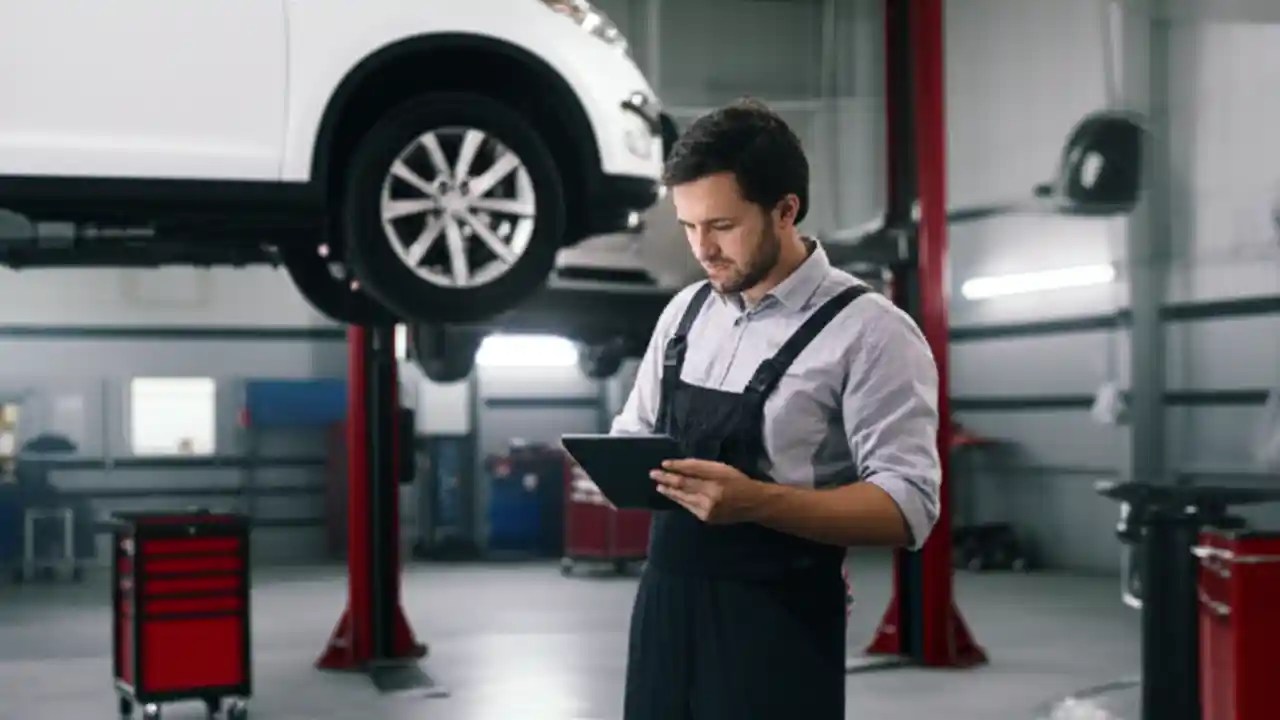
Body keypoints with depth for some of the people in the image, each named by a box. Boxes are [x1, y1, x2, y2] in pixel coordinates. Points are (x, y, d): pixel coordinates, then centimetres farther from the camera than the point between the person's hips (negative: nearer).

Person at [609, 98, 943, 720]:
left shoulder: (869, 332, -12)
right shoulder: (686, 310, 9)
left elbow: (908, 506, -17)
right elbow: (634, 433, 18)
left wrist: (756, 501, -29)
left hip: (776, 628, -6)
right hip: (665, 605, 6)